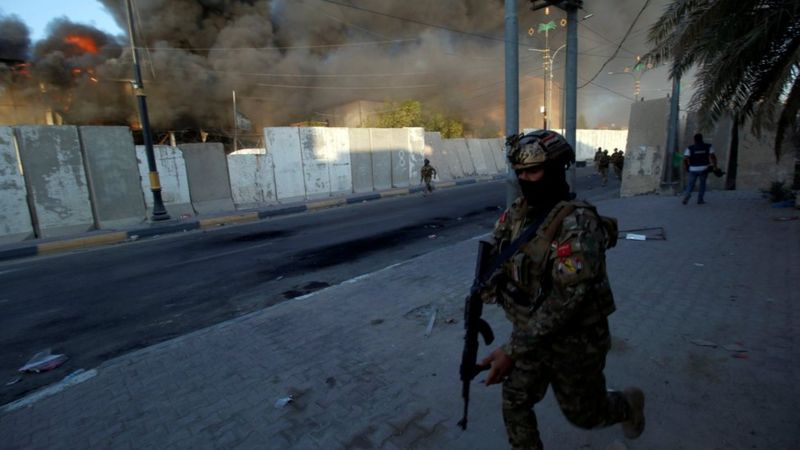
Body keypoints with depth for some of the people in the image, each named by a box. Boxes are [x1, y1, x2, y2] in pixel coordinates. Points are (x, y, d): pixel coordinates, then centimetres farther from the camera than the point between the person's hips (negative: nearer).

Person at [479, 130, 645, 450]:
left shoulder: (578, 224, -27)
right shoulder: (516, 213, -5)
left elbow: (565, 299, -30)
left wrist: (512, 351, -29)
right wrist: (487, 287, -16)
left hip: (575, 340, -5)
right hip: (531, 333, 5)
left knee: (583, 413, 20)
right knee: (514, 406, 12)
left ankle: (629, 405, 52)